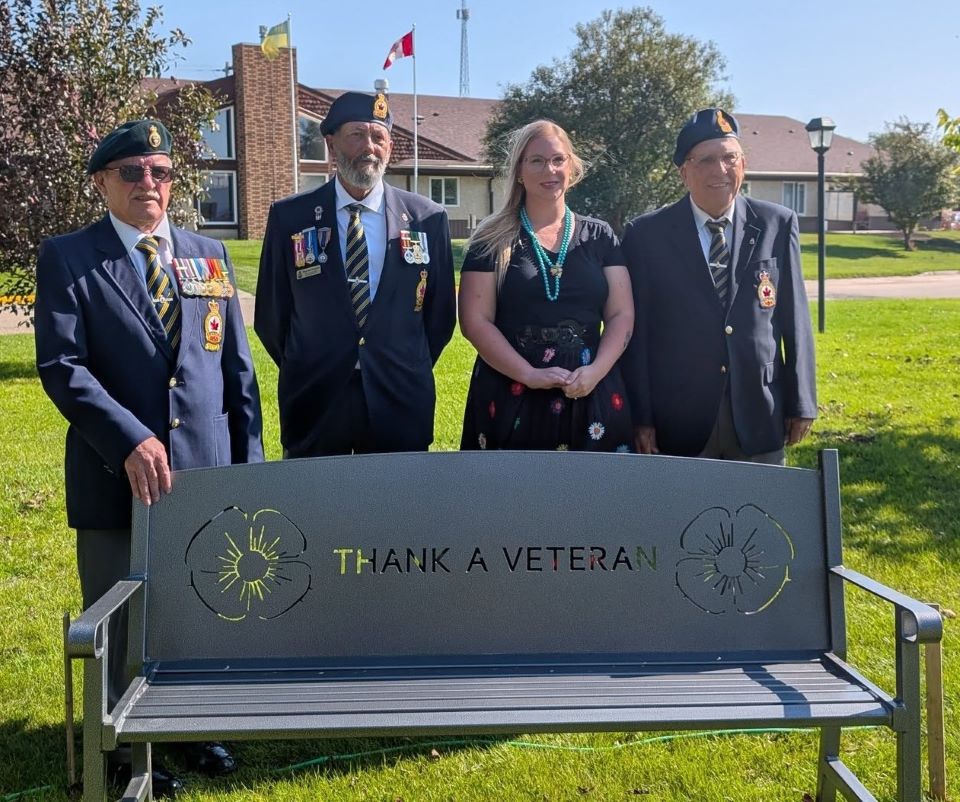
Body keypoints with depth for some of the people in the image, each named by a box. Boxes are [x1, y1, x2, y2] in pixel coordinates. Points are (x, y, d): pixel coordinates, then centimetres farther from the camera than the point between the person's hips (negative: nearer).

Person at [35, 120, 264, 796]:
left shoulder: (210, 255, 12)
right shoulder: (67, 258, 0)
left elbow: (238, 367, 12)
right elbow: (61, 365, -10)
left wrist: (250, 461, 6)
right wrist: (130, 442, -20)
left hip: (207, 470, 3)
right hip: (117, 478, -3)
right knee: (121, 620, 7)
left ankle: (197, 728, 31)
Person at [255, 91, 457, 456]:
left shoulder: (427, 218, 1)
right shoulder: (289, 217, -1)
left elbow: (440, 313, 9)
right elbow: (271, 315, 6)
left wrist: (410, 375, 9)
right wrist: (306, 372, 9)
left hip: (400, 403, 1)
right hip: (314, 403, 0)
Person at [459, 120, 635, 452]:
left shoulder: (599, 237, 9)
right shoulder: (493, 241, 2)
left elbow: (621, 314, 5)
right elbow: (475, 320, -4)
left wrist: (595, 371, -12)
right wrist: (530, 375, -15)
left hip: (593, 397, 2)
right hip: (511, 395, -2)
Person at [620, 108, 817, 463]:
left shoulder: (777, 225, 3)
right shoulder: (647, 234, -2)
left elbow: (794, 318, 4)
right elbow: (636, 332, -3)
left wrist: (801, 403, 3)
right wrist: (640, 418, -6)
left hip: (758, 418, 2)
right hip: (678, 422, -1)